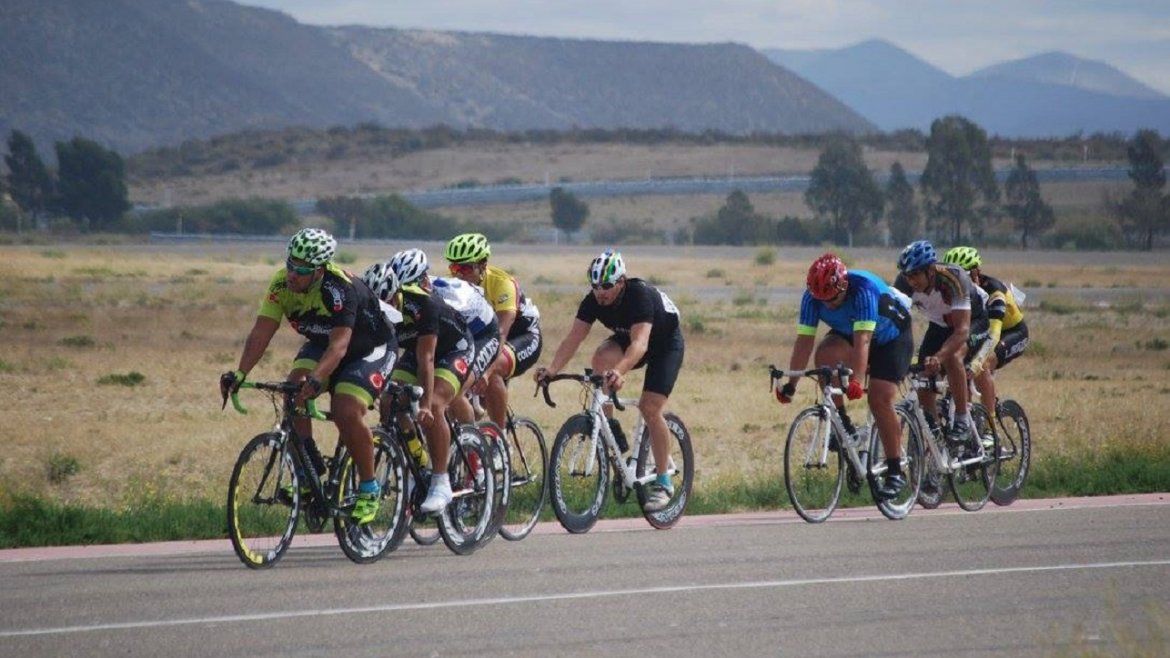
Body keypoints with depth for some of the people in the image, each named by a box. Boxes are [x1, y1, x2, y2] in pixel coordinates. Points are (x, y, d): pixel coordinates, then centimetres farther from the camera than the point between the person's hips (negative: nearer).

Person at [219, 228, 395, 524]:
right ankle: (310, 468, -8)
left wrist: (316, 380, -59)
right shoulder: (282, 284, -19)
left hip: (371, 348, -6)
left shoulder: (340, 288, -35)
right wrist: (239, 374, -37)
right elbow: (261, 332, -23)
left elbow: (339, 345, -44)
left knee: (346, 412, -25)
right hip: (322, 343, 6)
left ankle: (369, 489, -6)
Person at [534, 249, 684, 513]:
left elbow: (640, 343, -49)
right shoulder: (593, 300, -21)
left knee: (650, 407, -19)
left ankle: (663, 482, -6)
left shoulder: (640, 295, -37)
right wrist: (553, 369, -44)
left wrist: (620, 371, -67)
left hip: (666, 343, -5)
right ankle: (609, 429, -13)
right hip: (625, 337, 5)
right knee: (601, 357, -29)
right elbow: (573, 338, -27)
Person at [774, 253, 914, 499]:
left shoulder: (864, 289, -37)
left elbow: (862, 341, -44)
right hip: (847, 333, 5)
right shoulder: (812, 297, -22)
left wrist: (856, 380, -54)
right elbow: (804, 341, -23)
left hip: (891, 337, -5)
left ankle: (895, 472, -8)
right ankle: (842, 424, -15)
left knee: (880, 399, -19)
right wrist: (791, 384, -31)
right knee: (825, 354, -28)